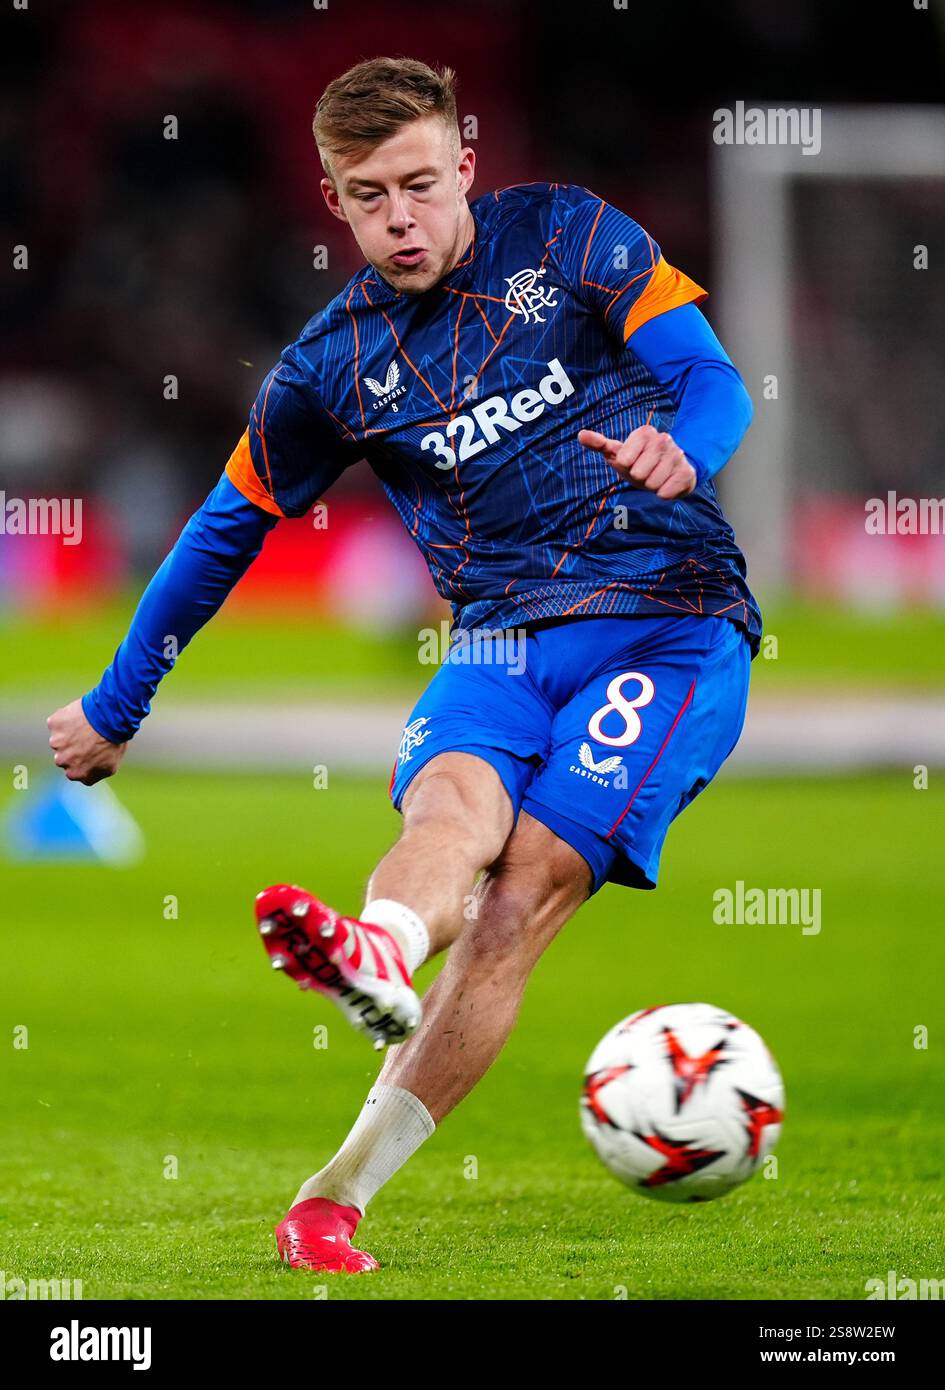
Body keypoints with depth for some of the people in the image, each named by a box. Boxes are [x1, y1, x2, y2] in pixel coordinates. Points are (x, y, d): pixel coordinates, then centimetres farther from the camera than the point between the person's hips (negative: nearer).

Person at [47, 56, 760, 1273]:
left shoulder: (564, 236, 3)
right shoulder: (334, 363, 7)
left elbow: (712, 377, -1)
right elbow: (224, 532, 19)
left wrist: (681, 449, -27)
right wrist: (113, 710, 25)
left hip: (673, 621, -2)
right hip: (503, 636, 3)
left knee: (524, 890, -21)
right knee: (450, 801, -32)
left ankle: (338, 1194, -27)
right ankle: (380, 959, -65)